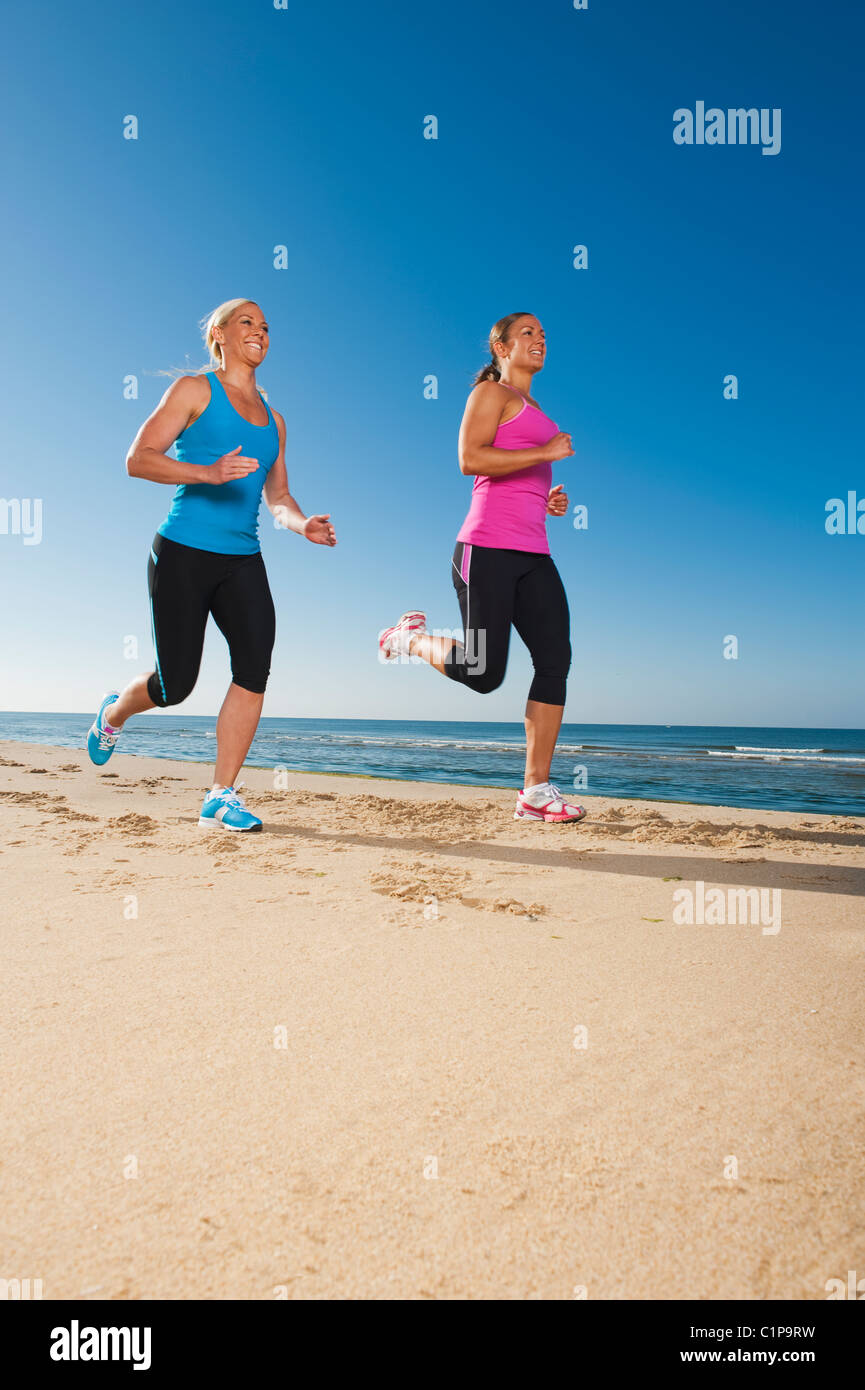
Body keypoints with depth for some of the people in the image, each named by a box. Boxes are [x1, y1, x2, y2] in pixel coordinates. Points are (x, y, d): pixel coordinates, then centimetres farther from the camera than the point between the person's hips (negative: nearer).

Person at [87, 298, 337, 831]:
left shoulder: (273, 420, 19)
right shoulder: (194, 390, 3)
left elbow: (278, 496, 21)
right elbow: (138, 458, -6)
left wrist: (304, 524, -1)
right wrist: (208, 472, -22)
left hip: (243, 560, 5)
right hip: (184, 553, -4)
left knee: (256, 664, -17)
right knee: (175, 685, 0)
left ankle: (222, 798, -7)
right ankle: (114, 713, 37)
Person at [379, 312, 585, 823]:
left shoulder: (535, 412, 29)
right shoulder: (491, 393, 4)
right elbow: (470, 459, -14)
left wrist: (551, 500, 16)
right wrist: (546, 451, -11)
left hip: (533, 554, 8)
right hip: (489, 549, -8)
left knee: (556, 659, -5)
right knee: (484, 673, -10)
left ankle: (536, 790, -1)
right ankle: (412, 636, 20)